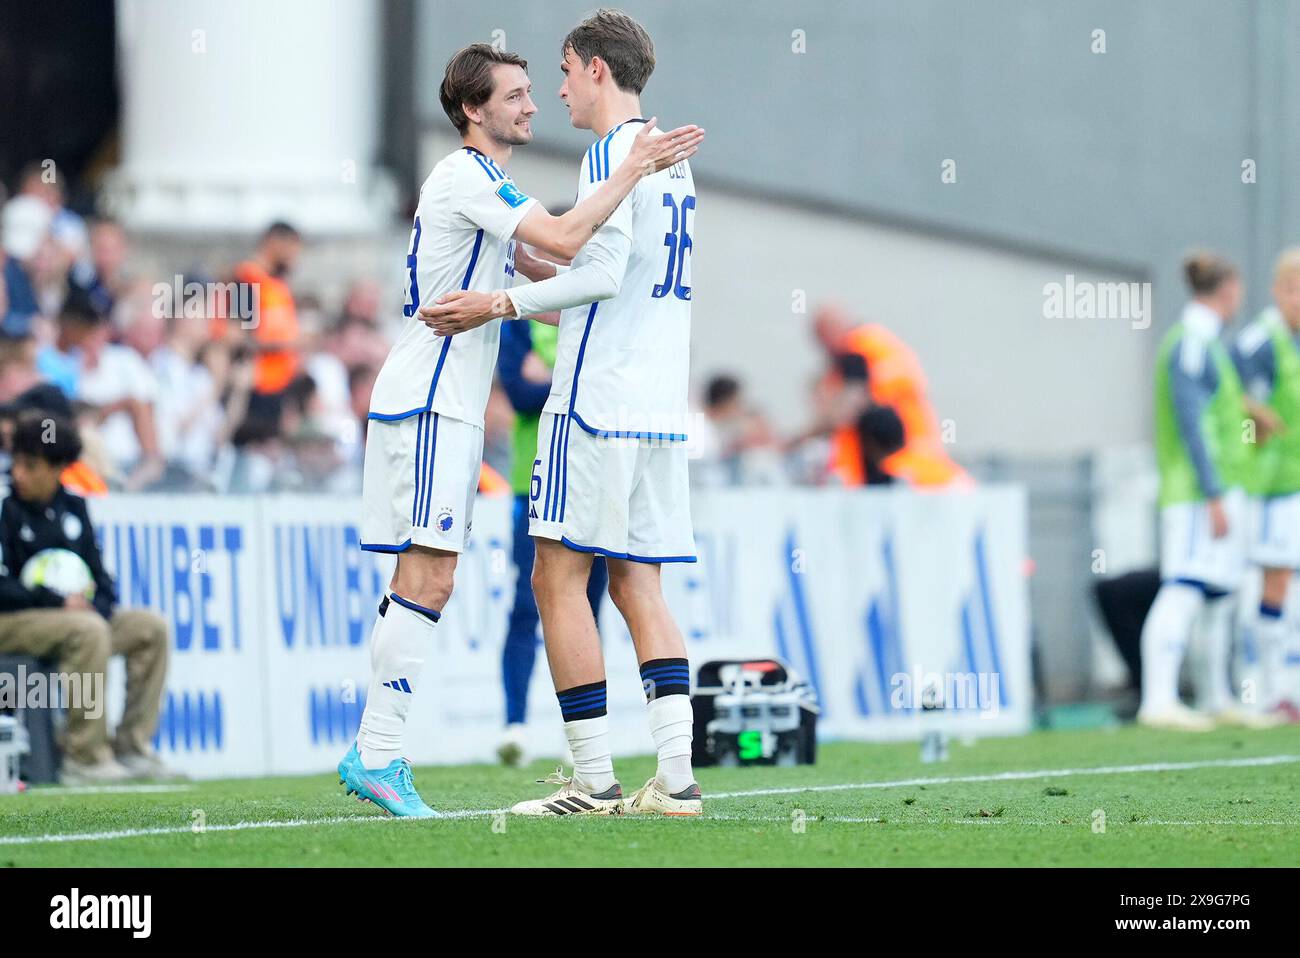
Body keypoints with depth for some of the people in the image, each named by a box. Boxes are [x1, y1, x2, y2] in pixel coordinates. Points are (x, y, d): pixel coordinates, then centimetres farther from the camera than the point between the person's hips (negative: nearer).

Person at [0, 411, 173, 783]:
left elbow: (99, 577, 14)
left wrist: (98, 606, -8)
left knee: (151, 627, -4)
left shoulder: (73, 506, 10)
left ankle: (131, 748, -7)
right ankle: (85, 759, -31)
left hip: (72, 611, 8)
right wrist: (58, 602, -20)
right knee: (86, 631, -33)